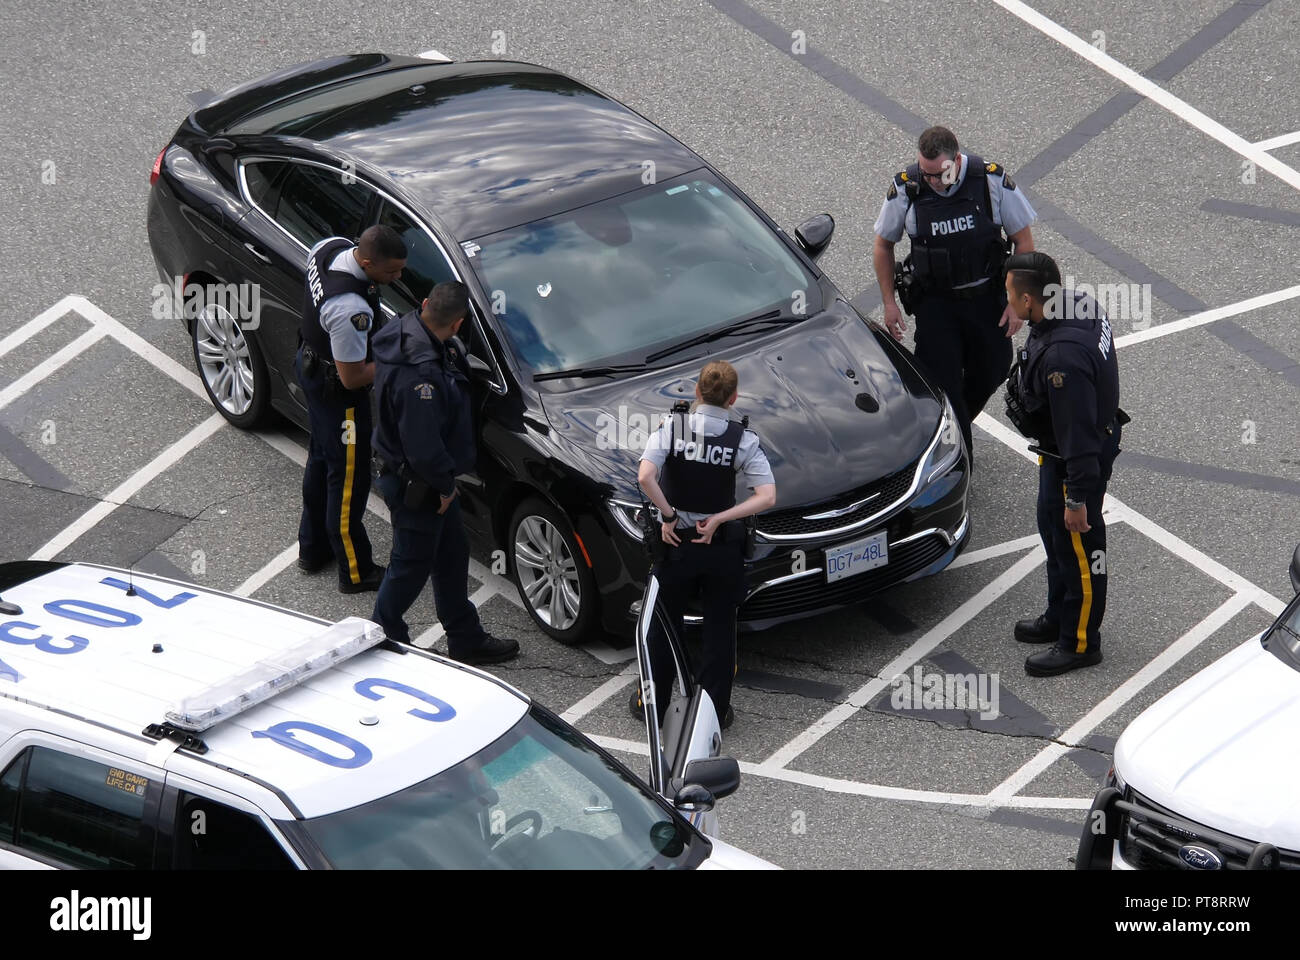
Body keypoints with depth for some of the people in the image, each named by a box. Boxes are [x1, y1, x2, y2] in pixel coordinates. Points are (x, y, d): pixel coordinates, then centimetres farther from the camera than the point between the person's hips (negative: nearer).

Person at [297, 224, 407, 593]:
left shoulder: (330, 247, -14)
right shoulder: (351, 310, -40)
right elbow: (352, 377, -30)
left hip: (310, 363, 9)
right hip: (336, 390, -9)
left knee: (321, 459, 26)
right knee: (349, 479, 8)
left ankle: (313, 548, 44)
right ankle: (356, 572, 24)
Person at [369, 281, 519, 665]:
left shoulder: (405, 330, -7)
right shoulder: (420, 376, -37)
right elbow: (423, 448, -33)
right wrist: (445, 485, -17)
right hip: (414, 485, -10)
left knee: (451, 555, 22)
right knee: (411, 565, 10)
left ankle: (466, 639, 36)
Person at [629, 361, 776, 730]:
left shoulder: (672, 427, -10)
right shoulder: (743, 440, -9)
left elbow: (645, 477, -25)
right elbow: (767, 497, -17)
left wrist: (669, 515, -13)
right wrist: (718, 520, -14)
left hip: (676, 543, 0)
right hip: (723, 547, 0)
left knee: (663, 626, 17)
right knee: (719, 631, 14)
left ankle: (653, 703, 27)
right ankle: (714, 710, 19)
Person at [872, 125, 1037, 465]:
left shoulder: (993, 181, -16)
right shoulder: (905, 189, -15)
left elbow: (1023, 240, -5)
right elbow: (883, 246, 2)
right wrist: (889, 303, -2)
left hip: (986, 296, 1)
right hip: (934, 302, -1)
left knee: (992, 371, 13)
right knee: (942, 380, -5)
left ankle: (960, 420, 43)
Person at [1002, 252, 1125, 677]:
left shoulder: (1062, 359, -38)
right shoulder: (1082, 306, -8)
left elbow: (1078, 434, -32)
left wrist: (1078, 497, -24)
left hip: (1074, 461, -10)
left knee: (1078, 546, 8)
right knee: (1053, 532, 26)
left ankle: (1080, 642, 27)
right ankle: (1060, 618, 46)